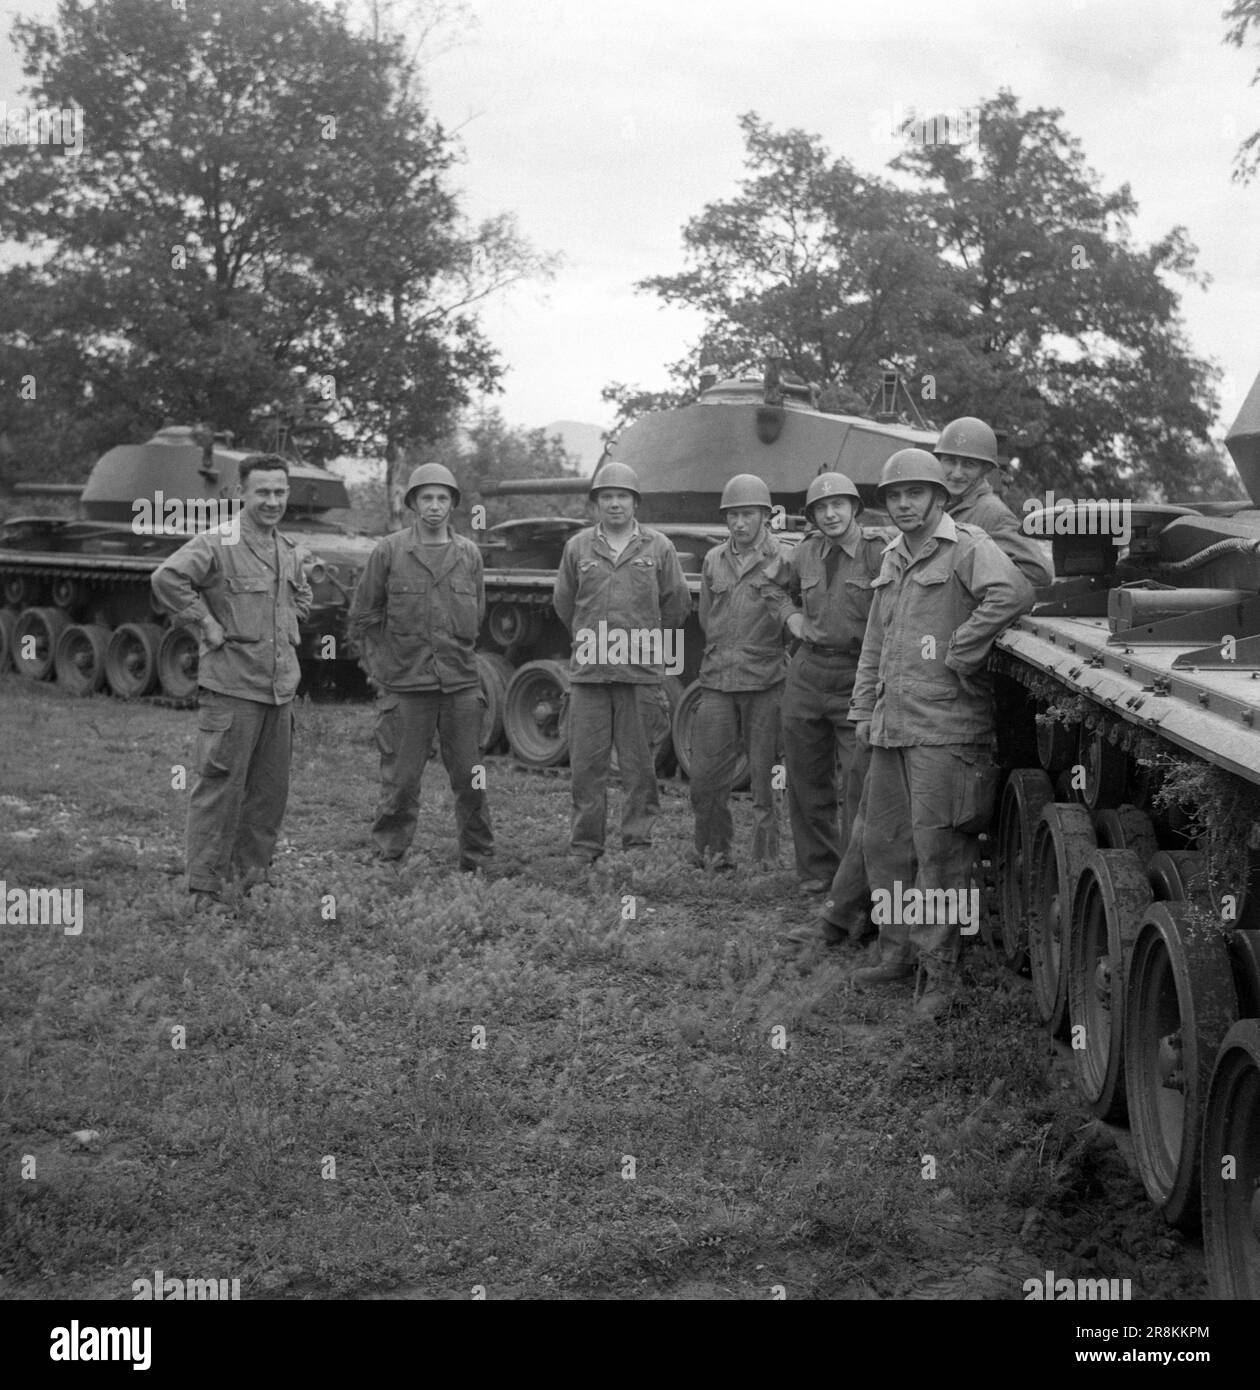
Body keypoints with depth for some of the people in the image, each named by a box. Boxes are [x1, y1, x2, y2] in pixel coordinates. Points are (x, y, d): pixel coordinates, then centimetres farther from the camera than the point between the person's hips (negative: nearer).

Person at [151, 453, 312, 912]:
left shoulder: (290, 551, 13)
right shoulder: (216, 544, -10)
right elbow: (167, 578, -24)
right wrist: (206, 622, -19)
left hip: (280, 689, 7)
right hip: (230, 686, -7)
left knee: (271, 789, 12)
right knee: (220, 787, -4)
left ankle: (252, 874, 26)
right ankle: (206, 889, 2)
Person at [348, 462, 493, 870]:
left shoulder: (469, 554, 7)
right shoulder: (388, 551, -1)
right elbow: (363, 617, 4)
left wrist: (457, 655, 14)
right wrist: (384, 668, 3)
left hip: (461, 684, 3)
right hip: (406, 686, -3)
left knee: (470, 778, 7)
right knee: (401, 780, 1)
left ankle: (477, 862, 20)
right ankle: (389, 862, 14)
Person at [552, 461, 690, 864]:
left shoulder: (657, 548, 4)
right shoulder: (578, 547, 8)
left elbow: (677, 603, 12)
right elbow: (563, 602, 18)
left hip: (641, 672, -1)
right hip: (588, 671, 1)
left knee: (638, 765, 2)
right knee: (586, 764, 2)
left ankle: (638, 843, 12)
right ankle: (584, 848, 11)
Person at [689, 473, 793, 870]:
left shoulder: (783, 561, -1)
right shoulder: (713, 561, 12)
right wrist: (721, 657, 13)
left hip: (766, 683, -4)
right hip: (716, 682, 4)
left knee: (764, 776, 1)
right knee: (705, 776, 2)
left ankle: (765, 859, 12)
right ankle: (713, 853, 19)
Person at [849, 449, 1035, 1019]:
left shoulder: (966, 546, -8)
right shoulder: (892, 560, 17)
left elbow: (1014, 593, -28)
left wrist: (960, 655, -21)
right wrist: (863, 710, 18)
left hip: (945, 728, -8)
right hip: (891, 726, 8)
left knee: (938, 851, -5)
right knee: (884, 843, 13)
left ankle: (941, 972, 5)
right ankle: (895, 952, 27)